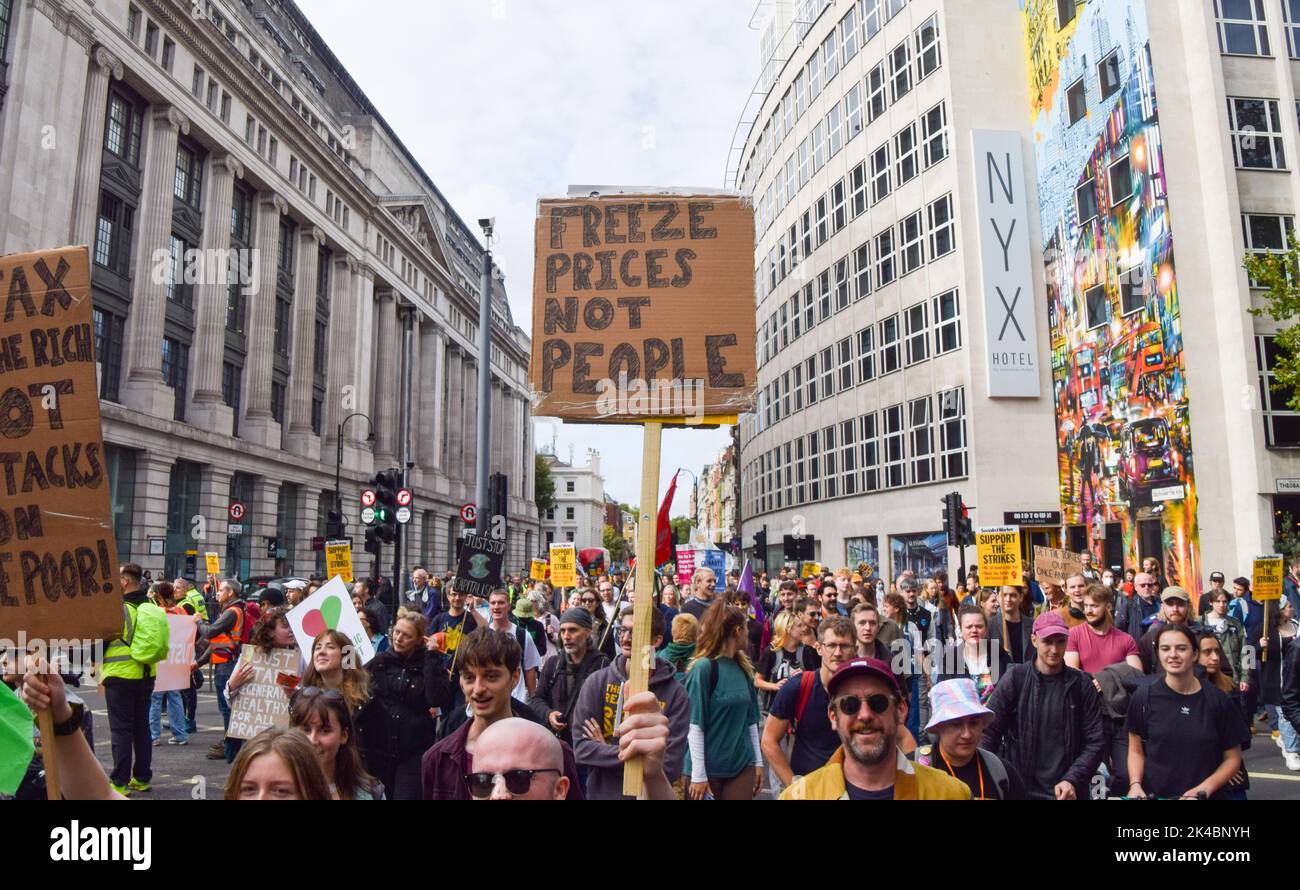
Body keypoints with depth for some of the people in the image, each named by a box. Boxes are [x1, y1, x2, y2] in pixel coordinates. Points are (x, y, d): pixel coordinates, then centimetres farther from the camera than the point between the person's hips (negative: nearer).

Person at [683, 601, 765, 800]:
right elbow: (694, 724, -15)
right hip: (709, 768, -5)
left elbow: (751, 720, 12)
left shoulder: (743, 668, 6)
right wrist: (699, 774, -16)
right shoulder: (704, 668, -14)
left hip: (742, 766, 6)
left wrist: (758, 761, 10)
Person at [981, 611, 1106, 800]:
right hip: (1020, 789, -1)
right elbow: (989, 733, -6)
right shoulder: (1015, 679, -6)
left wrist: (1073, 780, -12)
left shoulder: (1081, 685, -1)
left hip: (1067, 792, 1)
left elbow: (1095, 741, -1)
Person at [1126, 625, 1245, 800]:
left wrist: (1204, 788, -13)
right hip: (1154, 793, 0)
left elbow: (1232, 758, 1)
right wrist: (1135, 785, -16)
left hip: (1205, 795, 0)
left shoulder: (1218, 700, -6)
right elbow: (1136, 750, 0)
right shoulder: (1144, 696, -8)